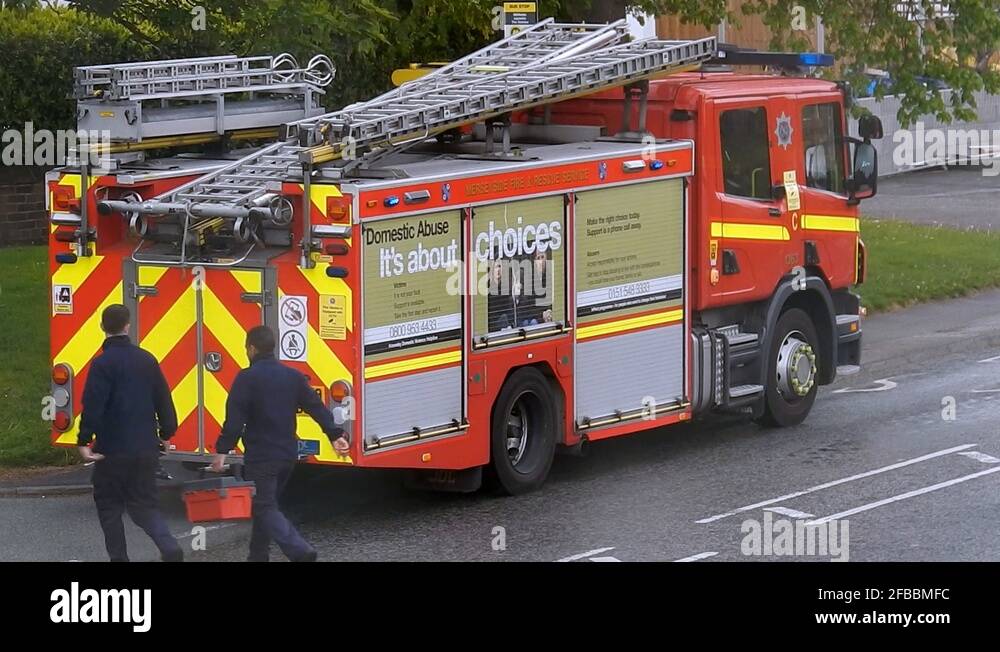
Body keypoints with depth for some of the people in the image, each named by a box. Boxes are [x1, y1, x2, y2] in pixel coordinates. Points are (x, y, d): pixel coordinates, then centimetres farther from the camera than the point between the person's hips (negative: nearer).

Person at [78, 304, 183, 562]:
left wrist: (84, 441, -17)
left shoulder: (103, 364, -11)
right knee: (144, 504, 11)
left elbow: (93, 405, -19)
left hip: (112, 450, -5)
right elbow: (163, 400, 11)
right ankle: (169, 547, -11)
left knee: (109, 505, 10)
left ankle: (119, 557, 9)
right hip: (146, 449, 5)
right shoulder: (146, 360, 6)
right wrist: (167, 432, 22)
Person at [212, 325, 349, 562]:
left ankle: (300, 551, -22)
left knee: (265, 507, -5)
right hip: (288, 454, 7)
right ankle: (258, 555, 24)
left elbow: (235, 419, -16)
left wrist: (222, 451, -14)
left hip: (260, 456, -7)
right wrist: (335, 434, 11)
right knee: (265, 503, 20)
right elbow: (316, 406, 8)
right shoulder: (293, 376, 9)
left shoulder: (247, 378, -10)